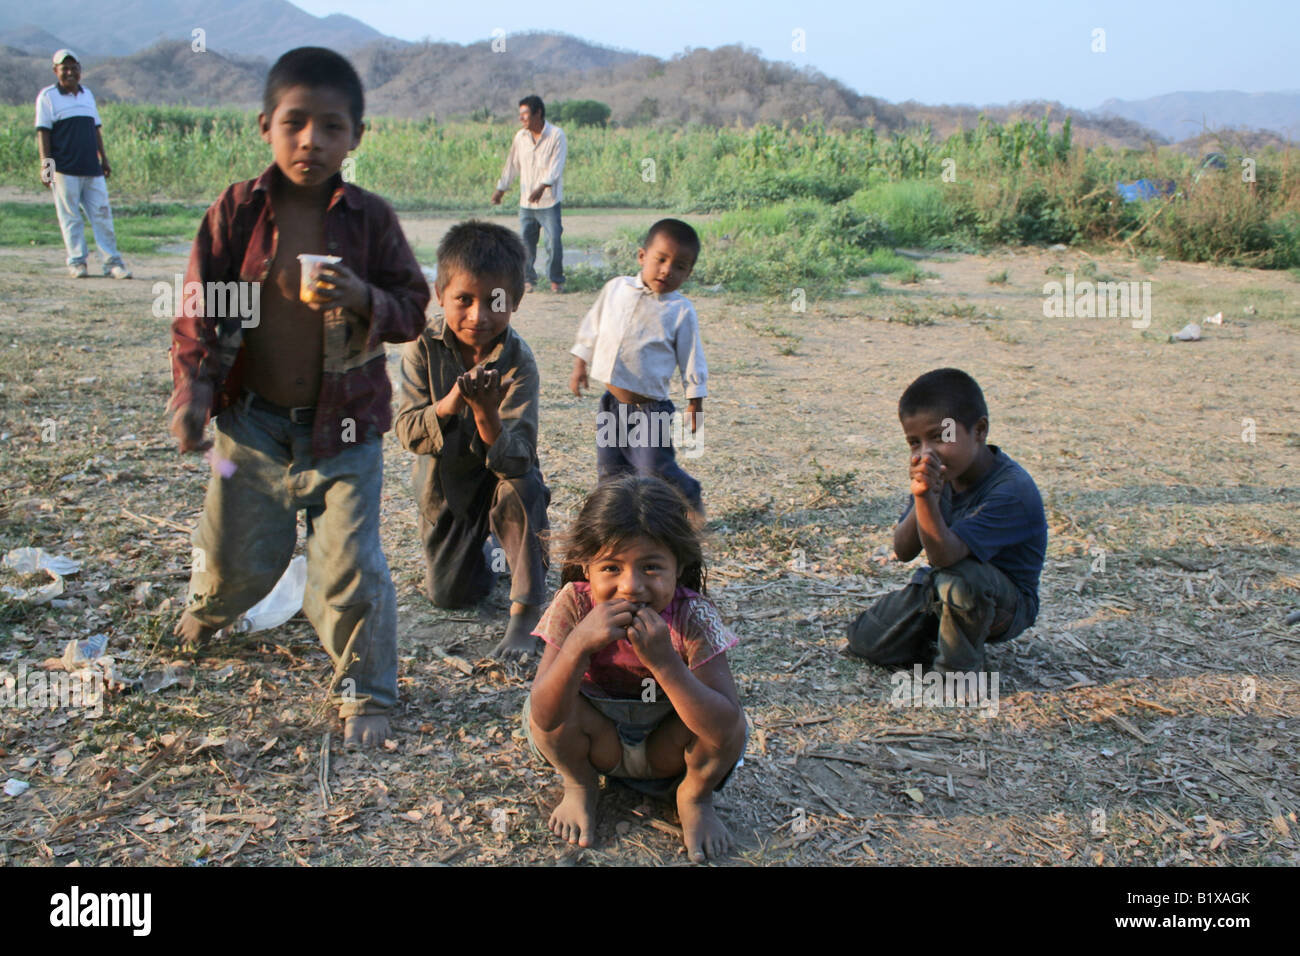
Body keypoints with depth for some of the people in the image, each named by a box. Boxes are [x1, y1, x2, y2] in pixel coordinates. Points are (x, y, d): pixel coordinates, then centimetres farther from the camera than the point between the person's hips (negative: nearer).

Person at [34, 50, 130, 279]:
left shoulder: (88, 94, 17)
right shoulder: (47, 96, 2)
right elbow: (42, 132, -2)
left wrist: (104, 158, 16)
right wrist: (46, 163, -10)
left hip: (92, 168, 4)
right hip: (64, 169, -4)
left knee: (102, 215, 1)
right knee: (70, 218, -1)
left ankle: (112, 262, 3)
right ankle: (76, 262, 5)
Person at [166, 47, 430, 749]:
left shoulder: (371, 219, -6)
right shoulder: (237, 211, -5)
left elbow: (413, 310, -3)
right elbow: (200, 304, -1)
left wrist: (364, 297, -24)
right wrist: (192, 386, -13)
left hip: (345, 427, -1)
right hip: (251, 421, 2)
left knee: (350, 566, -2)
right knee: (237, 556, 17)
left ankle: (365, 692, 18)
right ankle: (210, 606, 55)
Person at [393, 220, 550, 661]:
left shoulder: (517, 361, -25)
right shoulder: (424, 347, -18)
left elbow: (516, 458, -31)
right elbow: (406, 430, -22)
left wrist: (485, 413, -49)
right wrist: (447, 405, -41)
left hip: (498, 477, -2)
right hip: (443, 481, 3)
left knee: (521, 486, -38)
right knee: (448, 596, 5)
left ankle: (526, 612, -27)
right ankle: (492, 558, 40)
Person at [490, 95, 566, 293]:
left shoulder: (556, 135, -6)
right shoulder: (520, 137, 9)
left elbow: (556, 167, -15)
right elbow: (512, 165, 19)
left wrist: (542, 187, -28)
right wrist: (501, 189, 18)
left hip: (549, 201, -4)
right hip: (526, 201, 4)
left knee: (554, 241, -6)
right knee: (526, 241, 3)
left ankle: (556, 280, 8)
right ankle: (528, 279, 15)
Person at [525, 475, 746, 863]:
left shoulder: (693, 617, -28)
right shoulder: (574, 606, -25)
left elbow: (725, 729, -36)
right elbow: (544, 719, -30)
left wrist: (662, 659, -46)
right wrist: (580, 644, -46)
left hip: (667, 749, -1)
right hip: (600, 743, 1)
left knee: (729, 724, -28)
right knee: (556, 705, -27)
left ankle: (695, 797, 5)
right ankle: (579, 785, 5)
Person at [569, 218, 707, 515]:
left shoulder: (681, 311, -8)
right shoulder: (616, 289, 2)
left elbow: (692, 360, -2)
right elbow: (592, 328, 15)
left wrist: (695, 402, 0)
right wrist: (580, 364, 16)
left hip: (648, 408, -4)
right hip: (611, 403, 4)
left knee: (656, 469, -2)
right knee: (610, 468, 12)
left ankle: (692, 502, 25)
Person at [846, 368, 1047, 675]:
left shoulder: (1013, 490, -30)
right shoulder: (937, 473, -8)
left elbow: (945, 555, -38)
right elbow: (903, 551, -14)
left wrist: (926, 497, -50)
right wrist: (921, 498, -31)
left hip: (1007, 604, -6)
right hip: (937, 585, 6)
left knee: (959, 574, -38)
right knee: (864, 640, -4)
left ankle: (960, 667, -11)